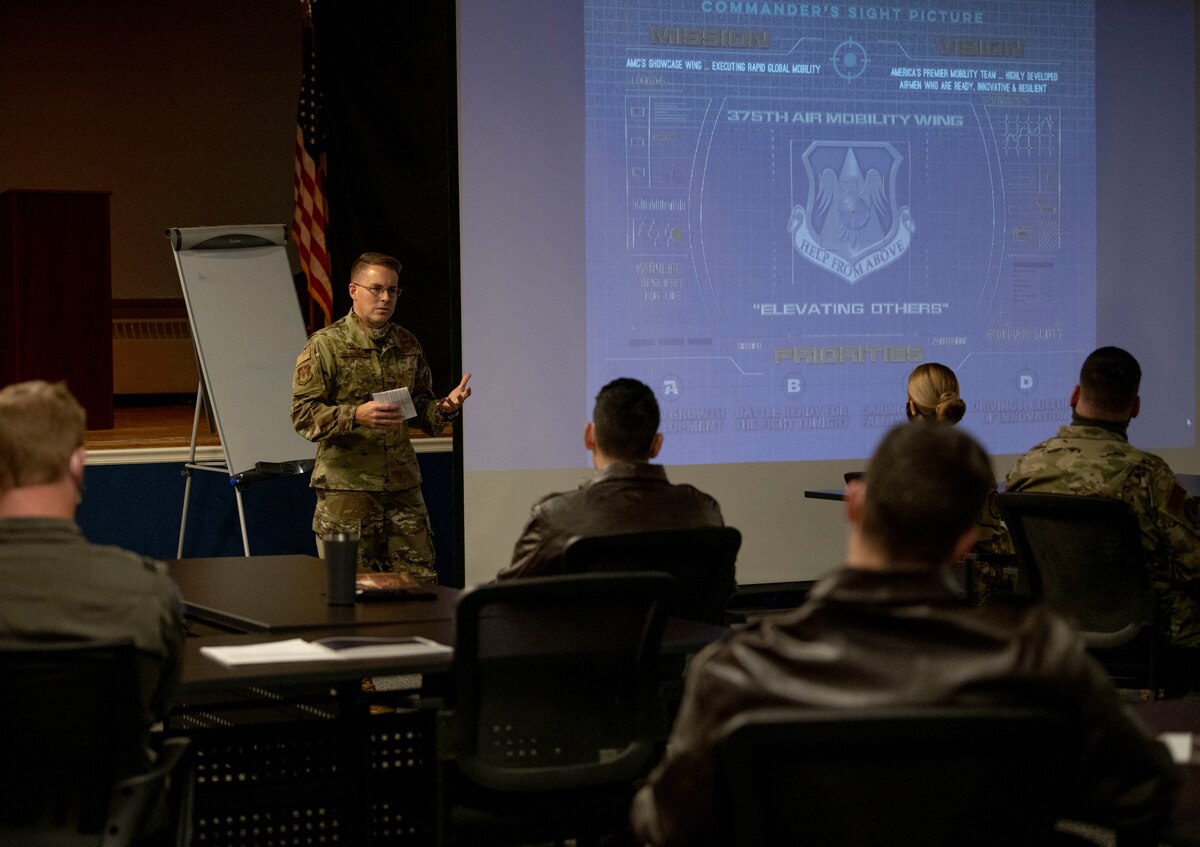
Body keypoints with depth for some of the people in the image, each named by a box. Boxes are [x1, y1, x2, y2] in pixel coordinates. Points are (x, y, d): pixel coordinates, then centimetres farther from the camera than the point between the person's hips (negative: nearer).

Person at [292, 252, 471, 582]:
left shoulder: (407, 344, 12)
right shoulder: (325, 345, -5)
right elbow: (303, 413, -10)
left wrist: (445, 407, -2)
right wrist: (356, 416, -25)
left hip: (403, 484, 5)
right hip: (346, 486, -5)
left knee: (419, 581, 3)